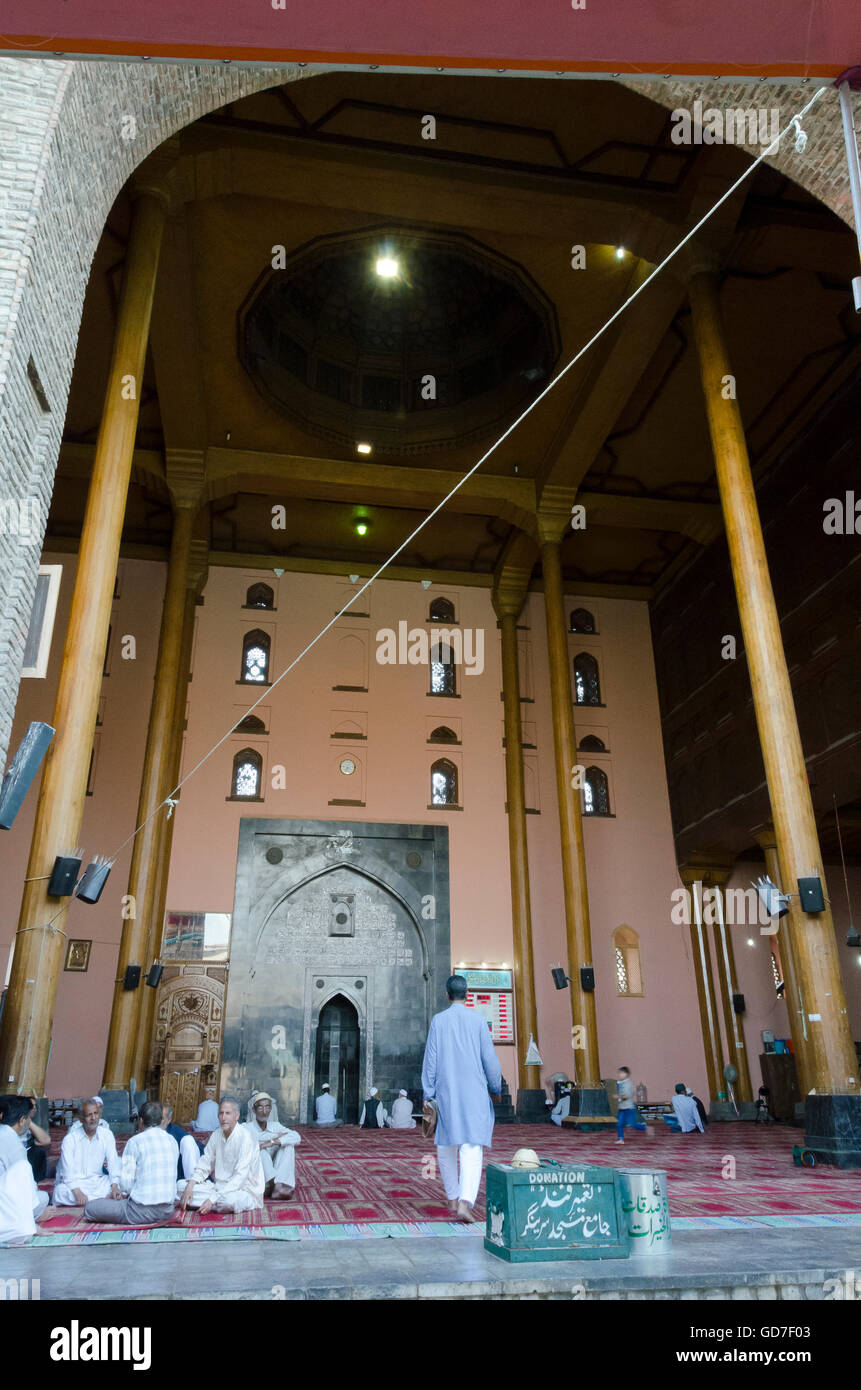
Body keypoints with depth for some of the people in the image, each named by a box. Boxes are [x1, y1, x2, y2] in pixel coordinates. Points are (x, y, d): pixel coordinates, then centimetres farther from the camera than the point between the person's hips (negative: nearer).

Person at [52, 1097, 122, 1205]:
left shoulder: (107, 1135, 0)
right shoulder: (70, 1139, -9)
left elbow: (113, 1162, -5)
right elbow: (68, 1170, -16)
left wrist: (114, 1186, -22)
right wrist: (77, 1193, -30)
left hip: (97, 1181, 2)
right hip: (75, 1183, -2)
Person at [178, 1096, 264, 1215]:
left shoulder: (245, 1137, -19)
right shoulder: (216, 1135, 5)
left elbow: (240, 1177, -24)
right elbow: (204, 1166, 10)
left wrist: (213, 1199, -29)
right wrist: (190, 1186, -9)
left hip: (245, 1191, -7)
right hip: (220, 1187, 7)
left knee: (230, 1199, -40)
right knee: (181, 1185, -4)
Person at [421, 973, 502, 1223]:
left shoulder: (438, 1020, 0)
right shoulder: (478, 1020, -1)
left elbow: (430, 1060, -1)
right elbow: (489, 1058, 0)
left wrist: (427, 1096, 4)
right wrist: (496, 1088, 14)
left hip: (446, 1092, 1)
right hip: (474, 1092, -1)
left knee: (446, 1146, 17)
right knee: (472, 1148, -3)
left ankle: (452, 1198, 27)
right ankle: (465, 1202, -18)